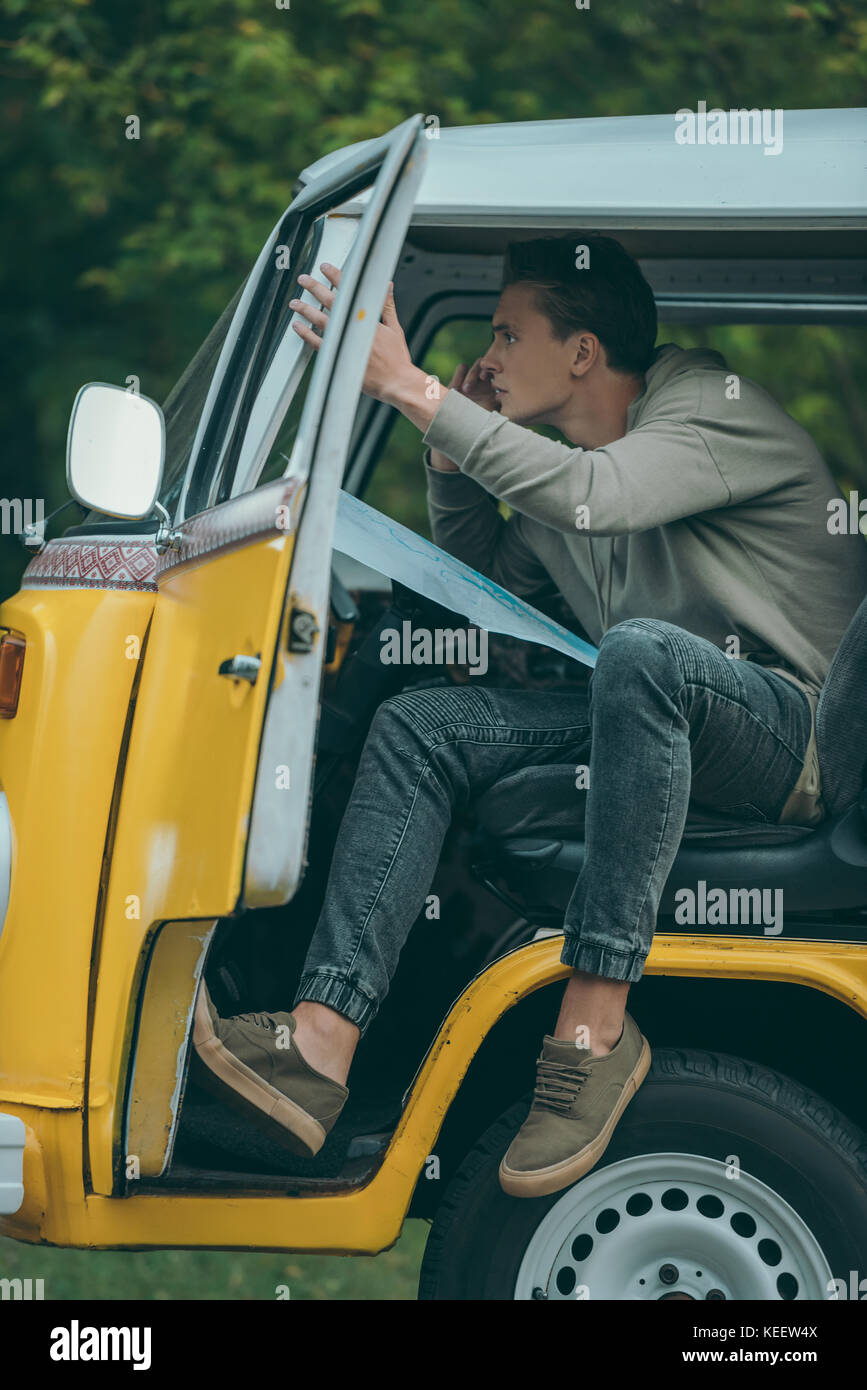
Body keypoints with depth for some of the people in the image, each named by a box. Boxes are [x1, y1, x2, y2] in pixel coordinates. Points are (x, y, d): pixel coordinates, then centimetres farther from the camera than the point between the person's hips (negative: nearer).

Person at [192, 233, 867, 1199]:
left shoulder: (715, 409, -8)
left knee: (639, 651, -39)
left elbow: (598, 498, -28)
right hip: (657, 725, 8)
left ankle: (595, 1025, -35)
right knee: (418, 727, -8)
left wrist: (412, 390, -26)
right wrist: (447, 451, 14)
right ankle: (318, 1047, -25)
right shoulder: (563, 462, 19)